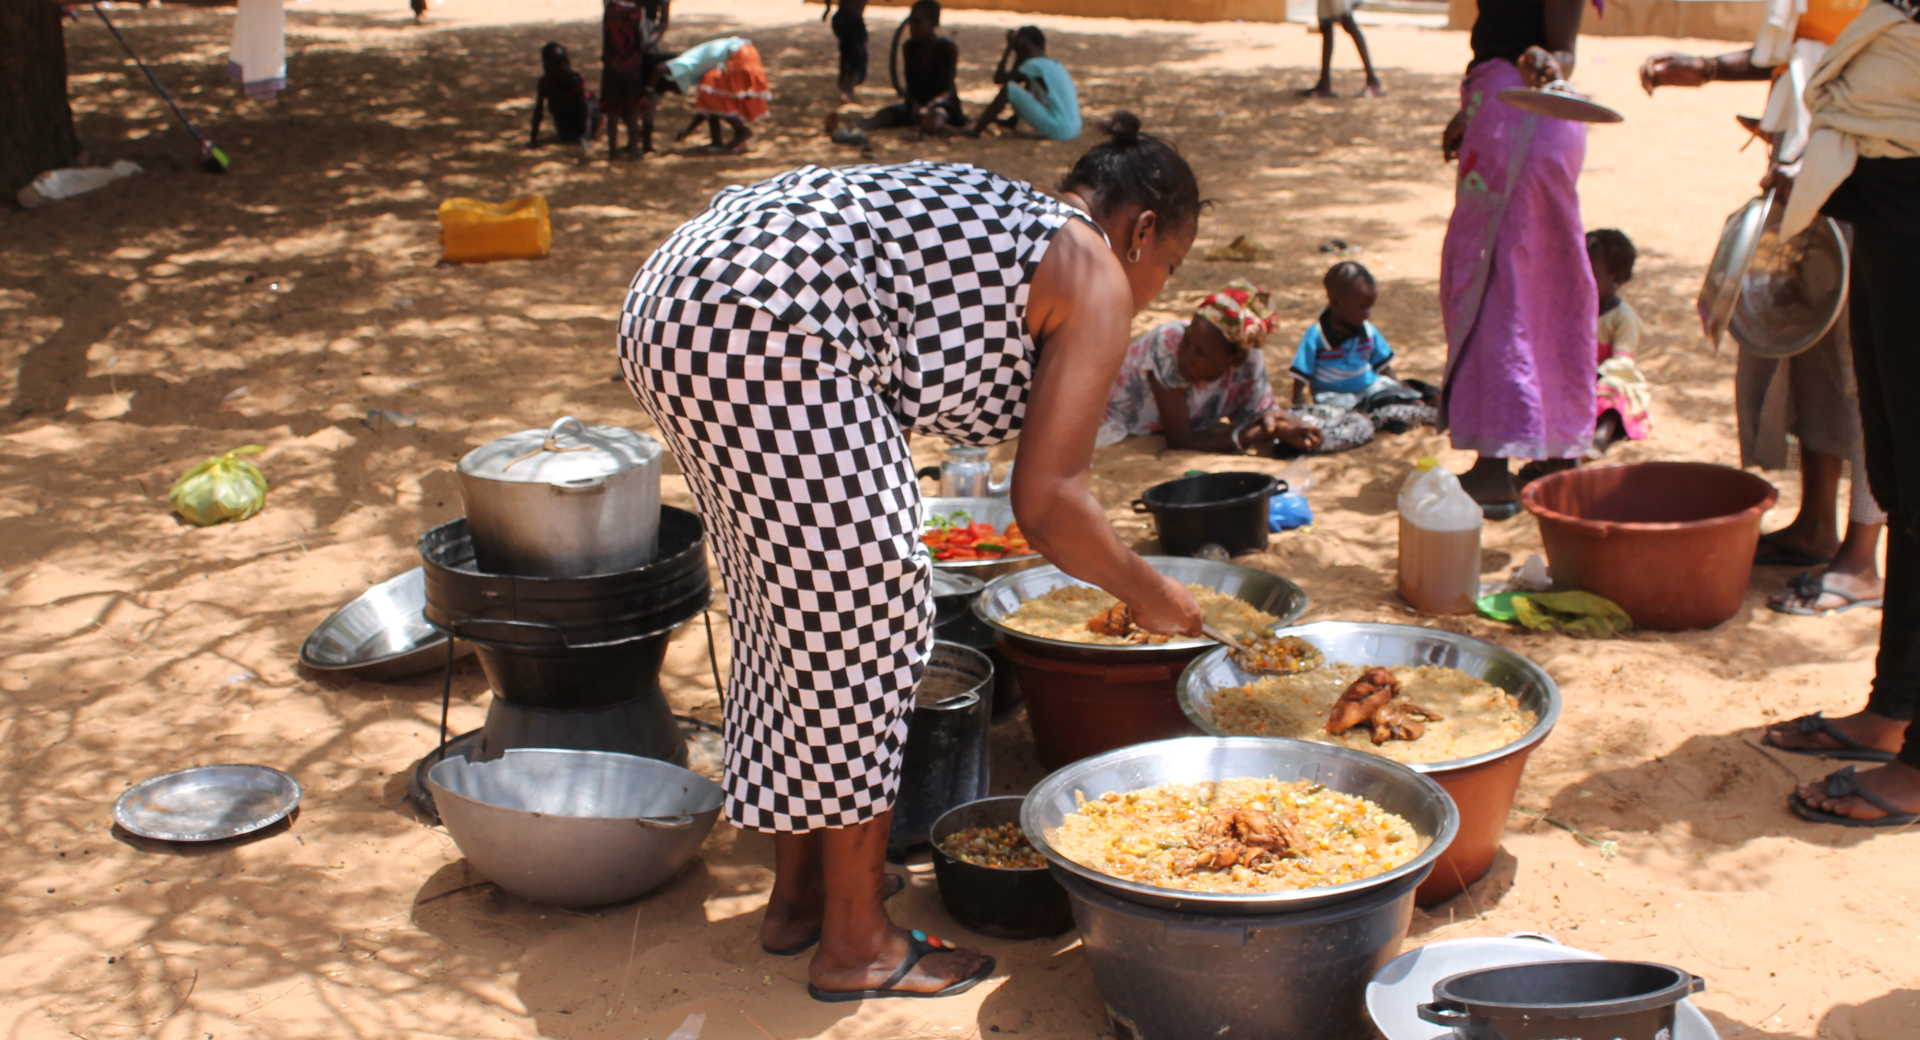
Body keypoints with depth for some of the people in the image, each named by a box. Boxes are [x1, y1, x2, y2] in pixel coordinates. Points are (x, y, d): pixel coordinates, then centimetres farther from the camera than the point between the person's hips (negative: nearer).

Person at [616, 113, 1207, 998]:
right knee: (866, 610, 0)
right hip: (767, 324, -10)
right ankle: (855, 941, 10)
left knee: (793, 607, 19)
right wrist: (1148, 593, 14)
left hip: (669, 293, 10)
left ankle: (796, 892, 31)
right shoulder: (1094, 277, 4)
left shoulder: (1001, 216, 29)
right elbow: (1046, 503, -4)